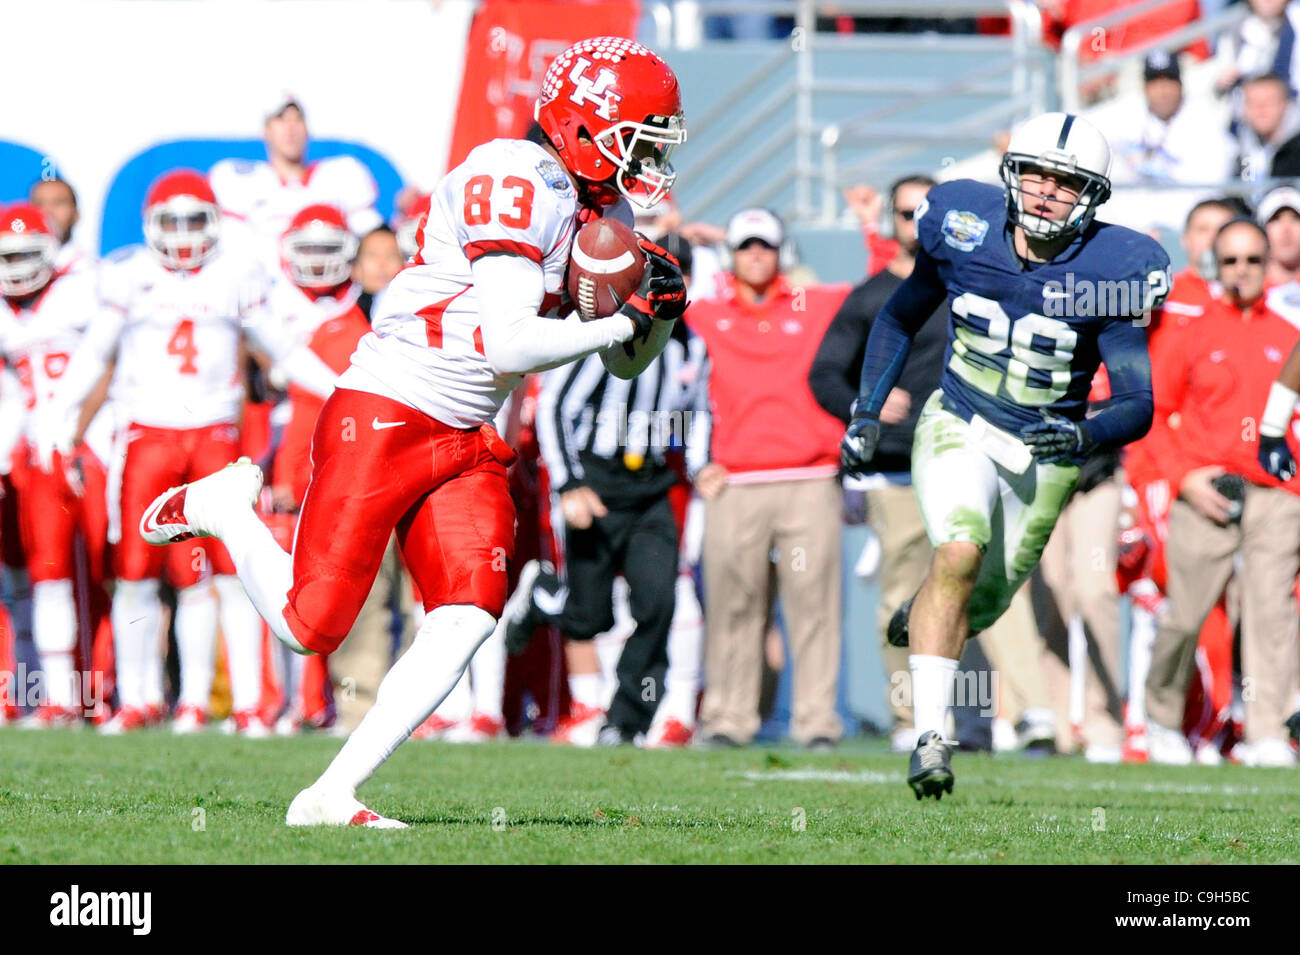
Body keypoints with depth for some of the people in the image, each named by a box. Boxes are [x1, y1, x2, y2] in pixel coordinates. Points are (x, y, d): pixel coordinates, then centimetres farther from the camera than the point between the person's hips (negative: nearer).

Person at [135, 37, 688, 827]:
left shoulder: (607, 210, 11)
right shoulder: (515, 183, -18)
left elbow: (627, 363, 19)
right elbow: (509, 345, -26)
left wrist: (661, 311, -2)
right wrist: (622, 321, -18)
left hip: (468, 442, 8)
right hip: (382, 416, -8)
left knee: (468, 620, -10)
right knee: (310, 625, -7)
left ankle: (332, 797, -6)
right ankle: (221, 508, 23)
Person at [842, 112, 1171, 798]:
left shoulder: (1109, 272, -18)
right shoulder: (964, 231, -12)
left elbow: (1137, 405, -18)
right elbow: (901, 318, 8)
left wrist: (1086, 437, -39)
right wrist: (866, 413, 4)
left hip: (1044, 457, 1)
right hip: (958, 429, -1)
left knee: (974, 611, 11)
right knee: (959, 555, -28)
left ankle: (919, 616, 50)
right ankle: (930, 740, -28)